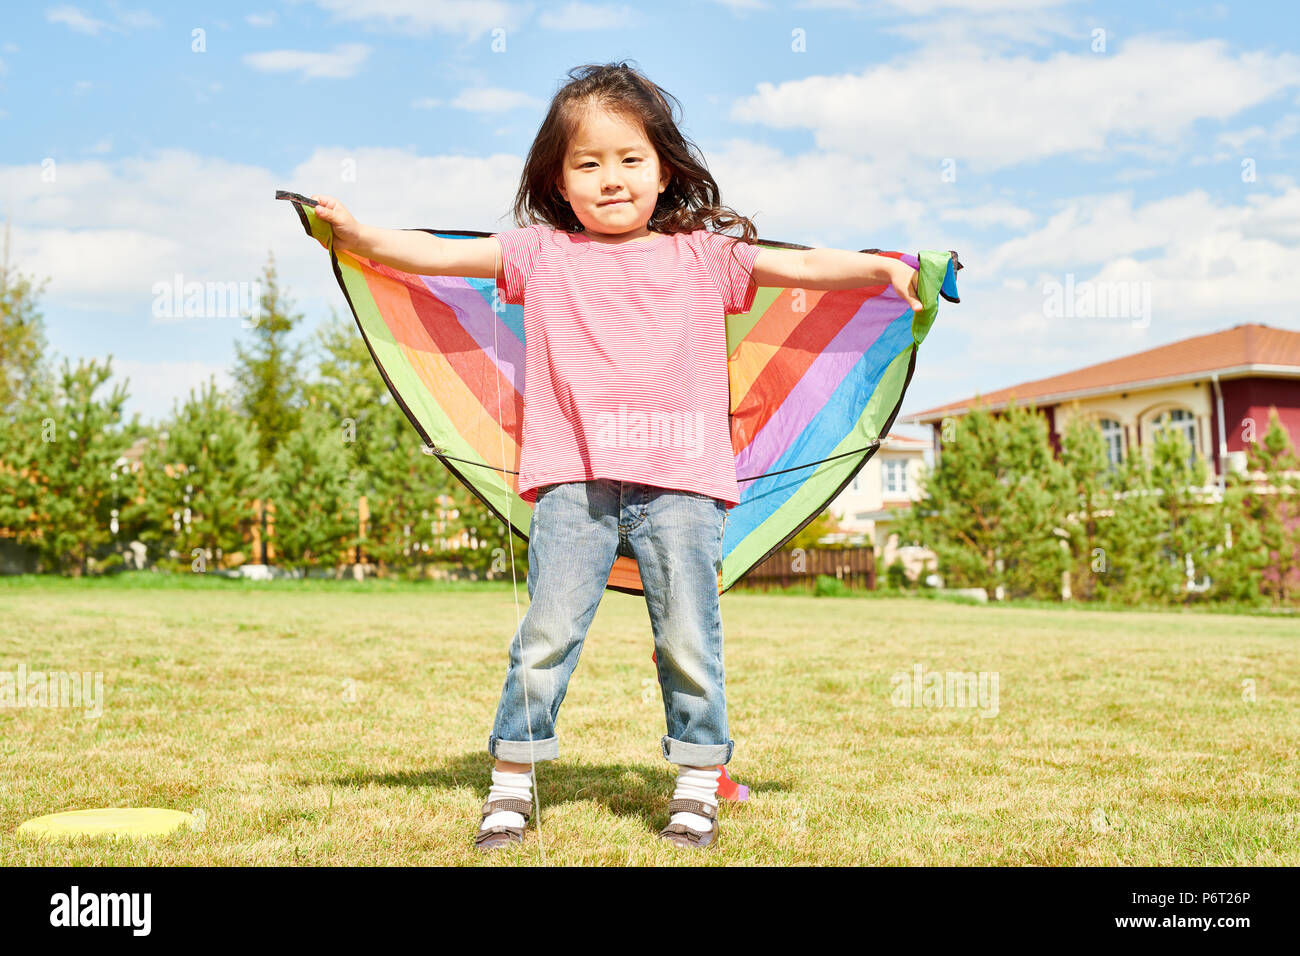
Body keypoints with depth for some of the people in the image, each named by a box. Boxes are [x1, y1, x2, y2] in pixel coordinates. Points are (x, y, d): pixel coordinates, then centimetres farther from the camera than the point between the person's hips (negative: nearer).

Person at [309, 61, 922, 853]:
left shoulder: (702, 257, 9)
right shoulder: (540, 255, 10)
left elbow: (805, 266, 8)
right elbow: (436, 255, 7)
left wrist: (884, 268, -3)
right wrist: (361, 237, -4)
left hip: (680, 478, 0)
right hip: (573, 480, 0)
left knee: (689, 638, 4)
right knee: (548, 632, 0)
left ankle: (698, 787, 18)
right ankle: (513, 782, 14)